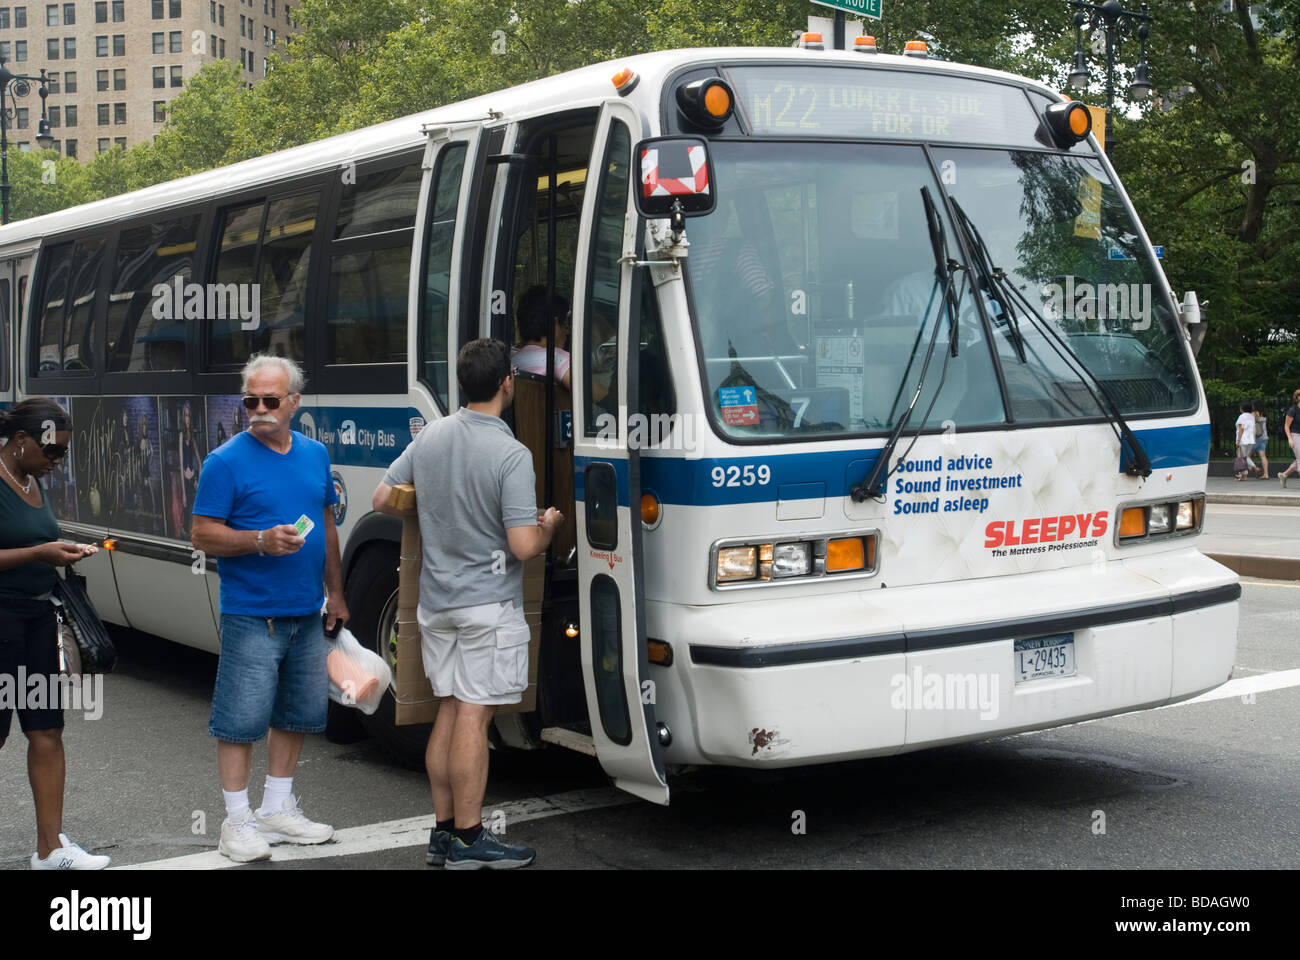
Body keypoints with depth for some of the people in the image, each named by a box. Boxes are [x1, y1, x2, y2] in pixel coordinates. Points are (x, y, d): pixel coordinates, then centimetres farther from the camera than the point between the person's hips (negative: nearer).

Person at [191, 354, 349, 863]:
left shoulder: (314, 454, 9)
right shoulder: (226, 461, -9)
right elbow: (203, 535, -10)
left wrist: (335, 591, 16)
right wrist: (262, 541, -24)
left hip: (306, 613, 6)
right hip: (250, 615, -6)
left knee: (298, 712, 13)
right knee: (242, 718, -3)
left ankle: (277, 809, 27)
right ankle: (238, 820, 8)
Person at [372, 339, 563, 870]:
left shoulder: (430, 436, 2)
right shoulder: (511, 455, -18)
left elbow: (383, 499, 10)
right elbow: (523, 546, -20)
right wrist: (549, 525, 2)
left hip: (436, 601, 7)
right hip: (489, 606, -6)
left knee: (449, 713, 13)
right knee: (473, 718, -2)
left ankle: (443, 831, 20)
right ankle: (468, 840, 5)